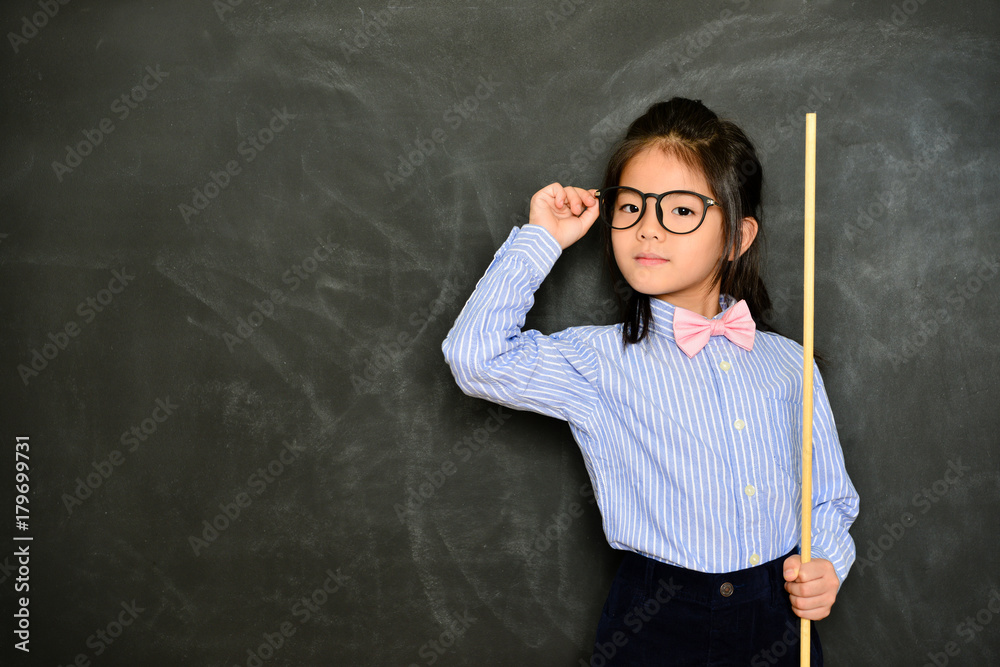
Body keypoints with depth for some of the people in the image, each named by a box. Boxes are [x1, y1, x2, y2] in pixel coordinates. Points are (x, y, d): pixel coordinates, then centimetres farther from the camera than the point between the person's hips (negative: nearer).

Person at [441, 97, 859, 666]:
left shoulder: (787, 363, 2)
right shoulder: (601, 363, -8)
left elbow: (831, 497, 11)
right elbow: (477, 356, -23)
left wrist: (828, 562, -10)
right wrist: (541, 239, -14)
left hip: (780, 621, 3)